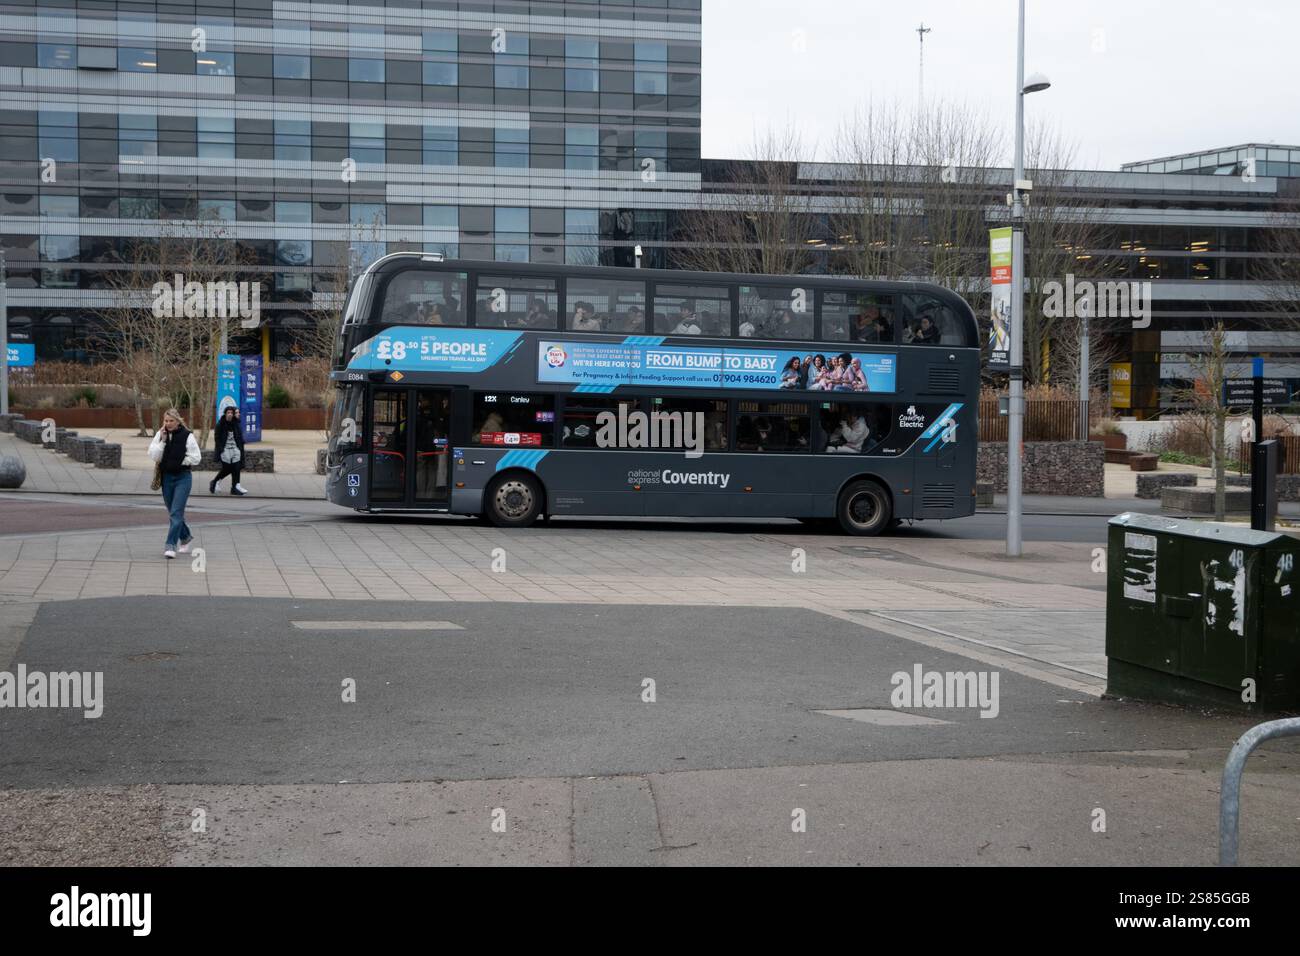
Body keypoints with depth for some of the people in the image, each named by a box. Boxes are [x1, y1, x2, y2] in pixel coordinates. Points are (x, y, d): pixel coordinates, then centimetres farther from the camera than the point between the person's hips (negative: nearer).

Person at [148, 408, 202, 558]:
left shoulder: (187, 436, -8)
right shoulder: (160, 435, 2)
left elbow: (196, 458, -6)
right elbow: (154, 456, -7)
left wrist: (179, 461, -9)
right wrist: (162, 440, -14)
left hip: (183, 478, -5)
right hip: (166, 477, 5)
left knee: (176, 513, -11)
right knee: (173, 512, 16)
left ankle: (170, 545, -12)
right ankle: (185, 537, 37)